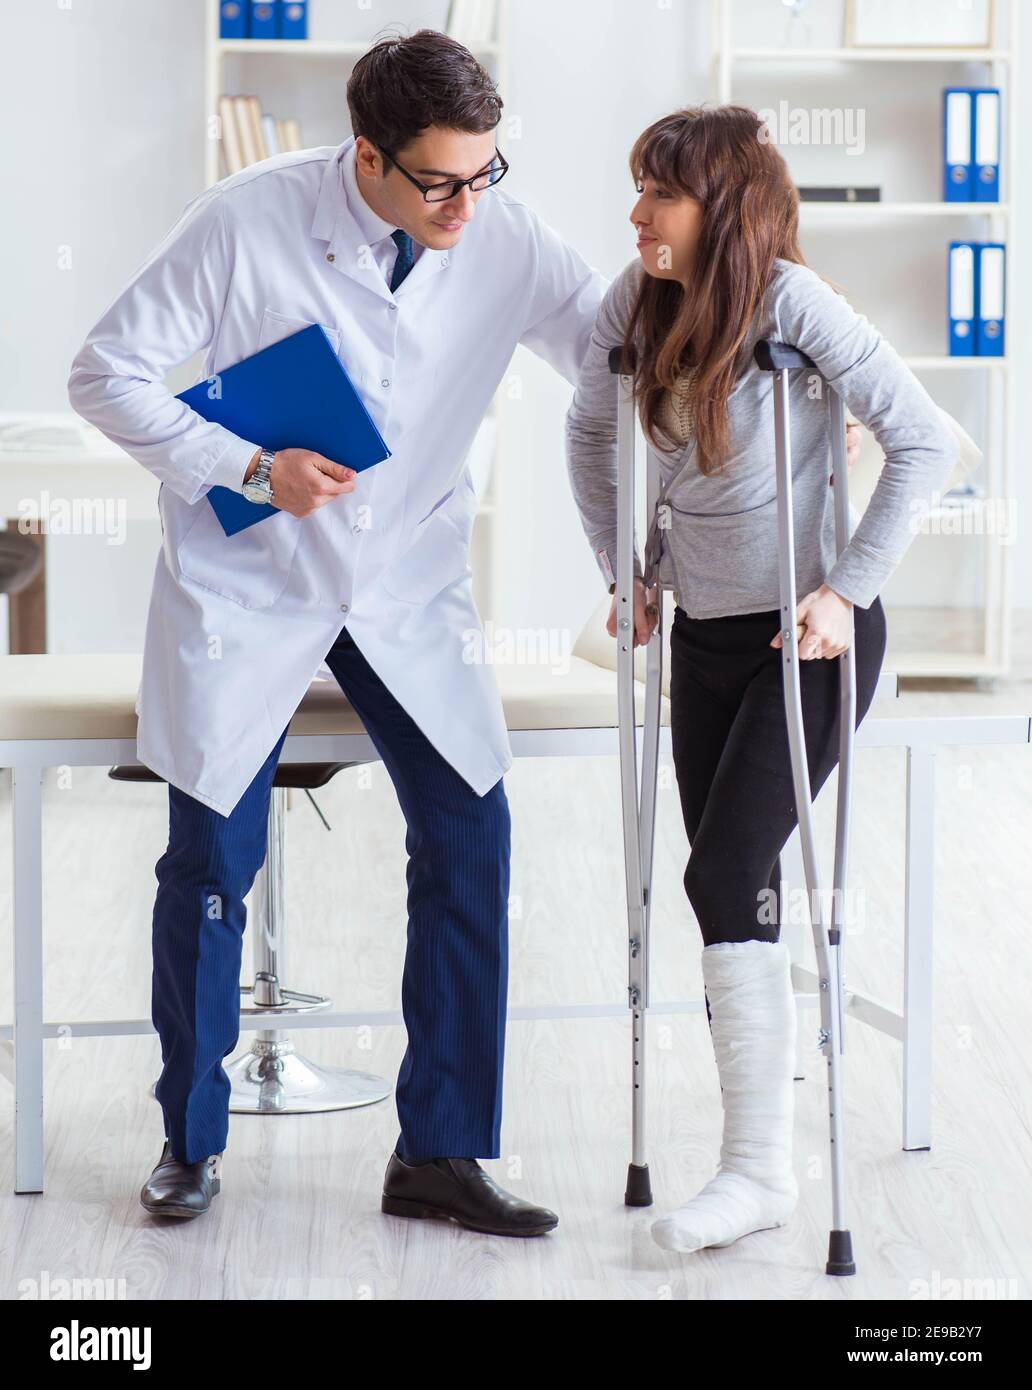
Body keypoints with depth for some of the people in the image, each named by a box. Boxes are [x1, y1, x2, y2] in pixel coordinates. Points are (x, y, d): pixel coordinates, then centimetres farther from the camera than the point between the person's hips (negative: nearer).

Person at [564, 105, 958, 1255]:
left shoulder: (792, 302, -18)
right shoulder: (637, 298, -1)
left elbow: (925, 444, -19)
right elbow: (590, 432, 17)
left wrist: (847, 590, -19)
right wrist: (627, 569, 12)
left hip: (810, 637, -6)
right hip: (705, 634, 6)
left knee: (727, 876, -14)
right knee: (732, 889, 9)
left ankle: (758, 1169, -7)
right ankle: (761, 1142, 20)